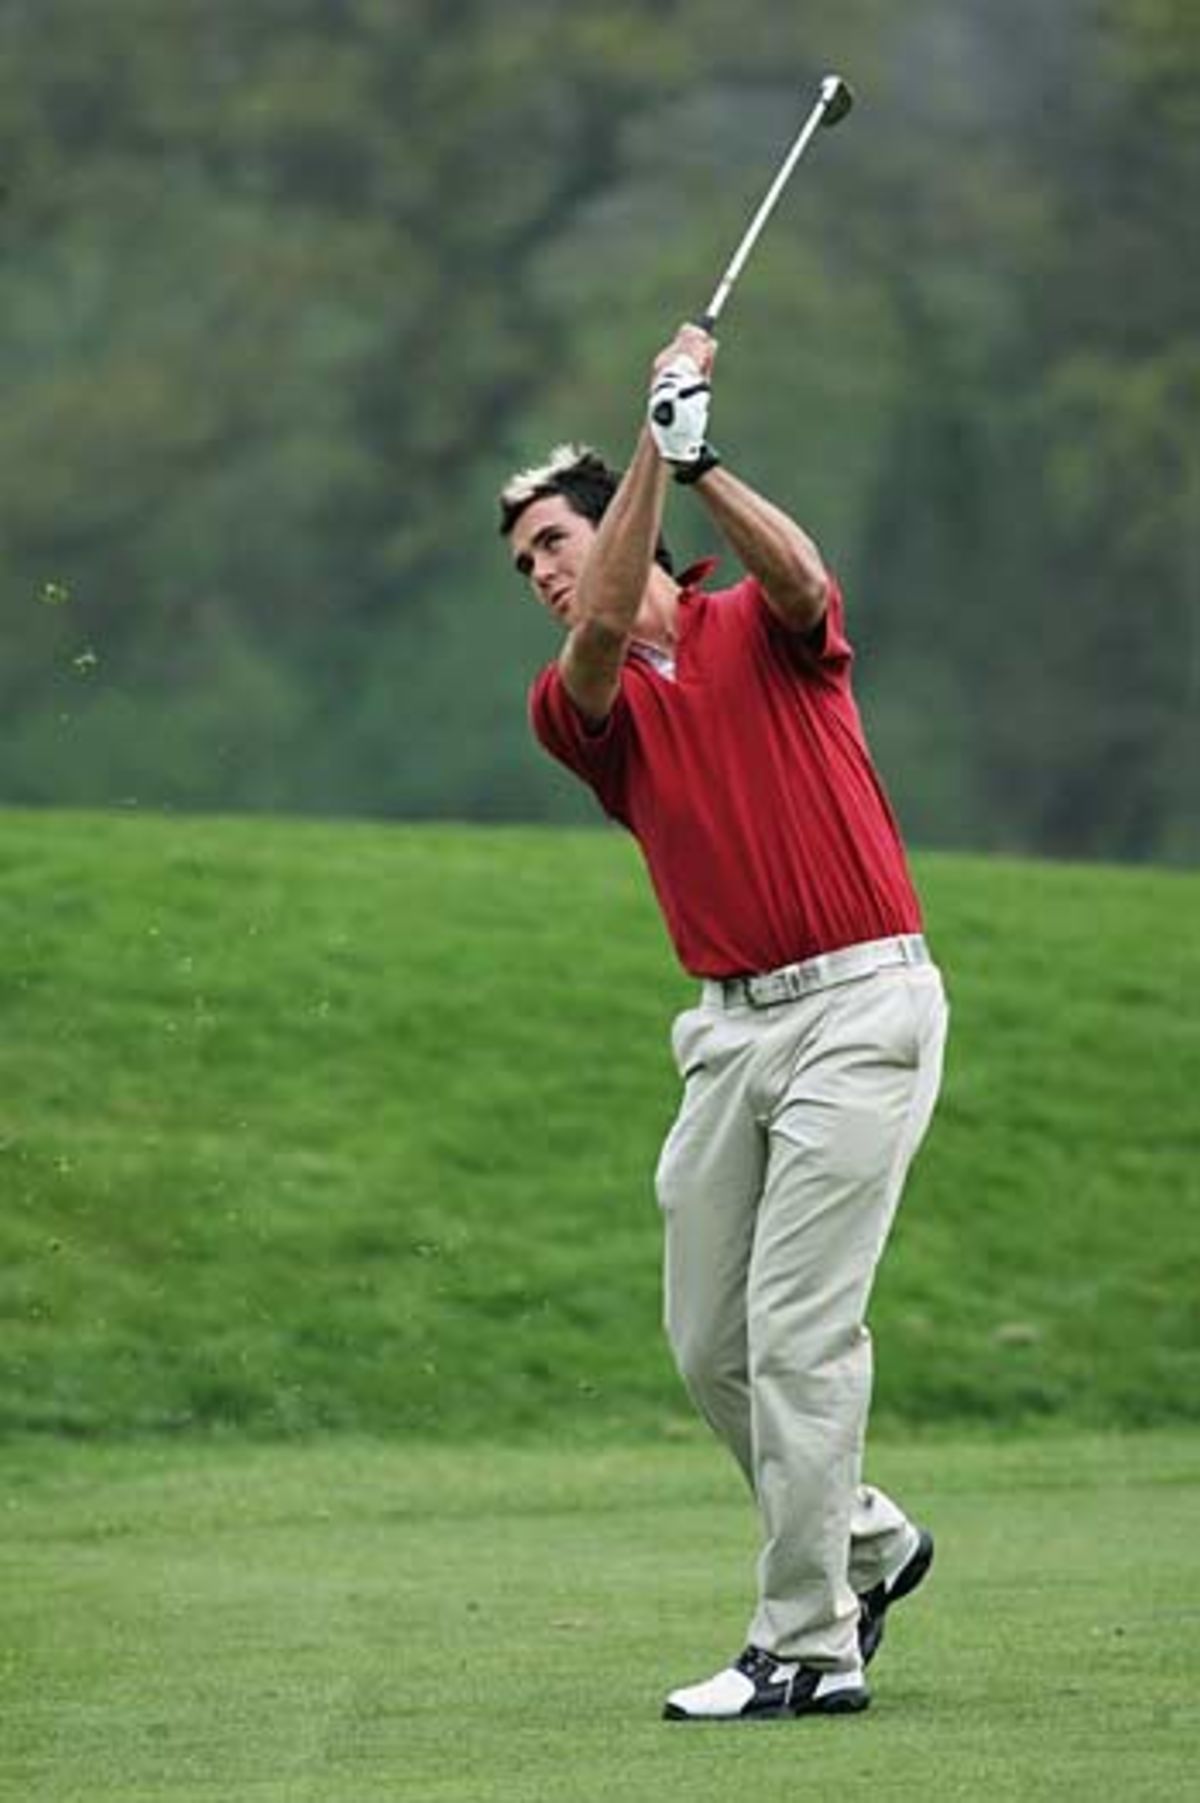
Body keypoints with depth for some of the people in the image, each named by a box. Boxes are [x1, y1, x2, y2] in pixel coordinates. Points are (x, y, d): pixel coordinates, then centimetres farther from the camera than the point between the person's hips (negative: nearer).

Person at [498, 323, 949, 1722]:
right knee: (708, 1344, 7)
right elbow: (605, 632, -13)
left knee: (798, 1329, -11)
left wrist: (702, 463, -34)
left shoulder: (763, 632, 3)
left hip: (861, 1003, -6)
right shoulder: (576, 703, 10)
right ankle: (866, 1546, 28)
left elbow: (798, 580, -21)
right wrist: (656, 441, -19)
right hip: (728, 1024, 6)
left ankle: (807, 1646, -8)